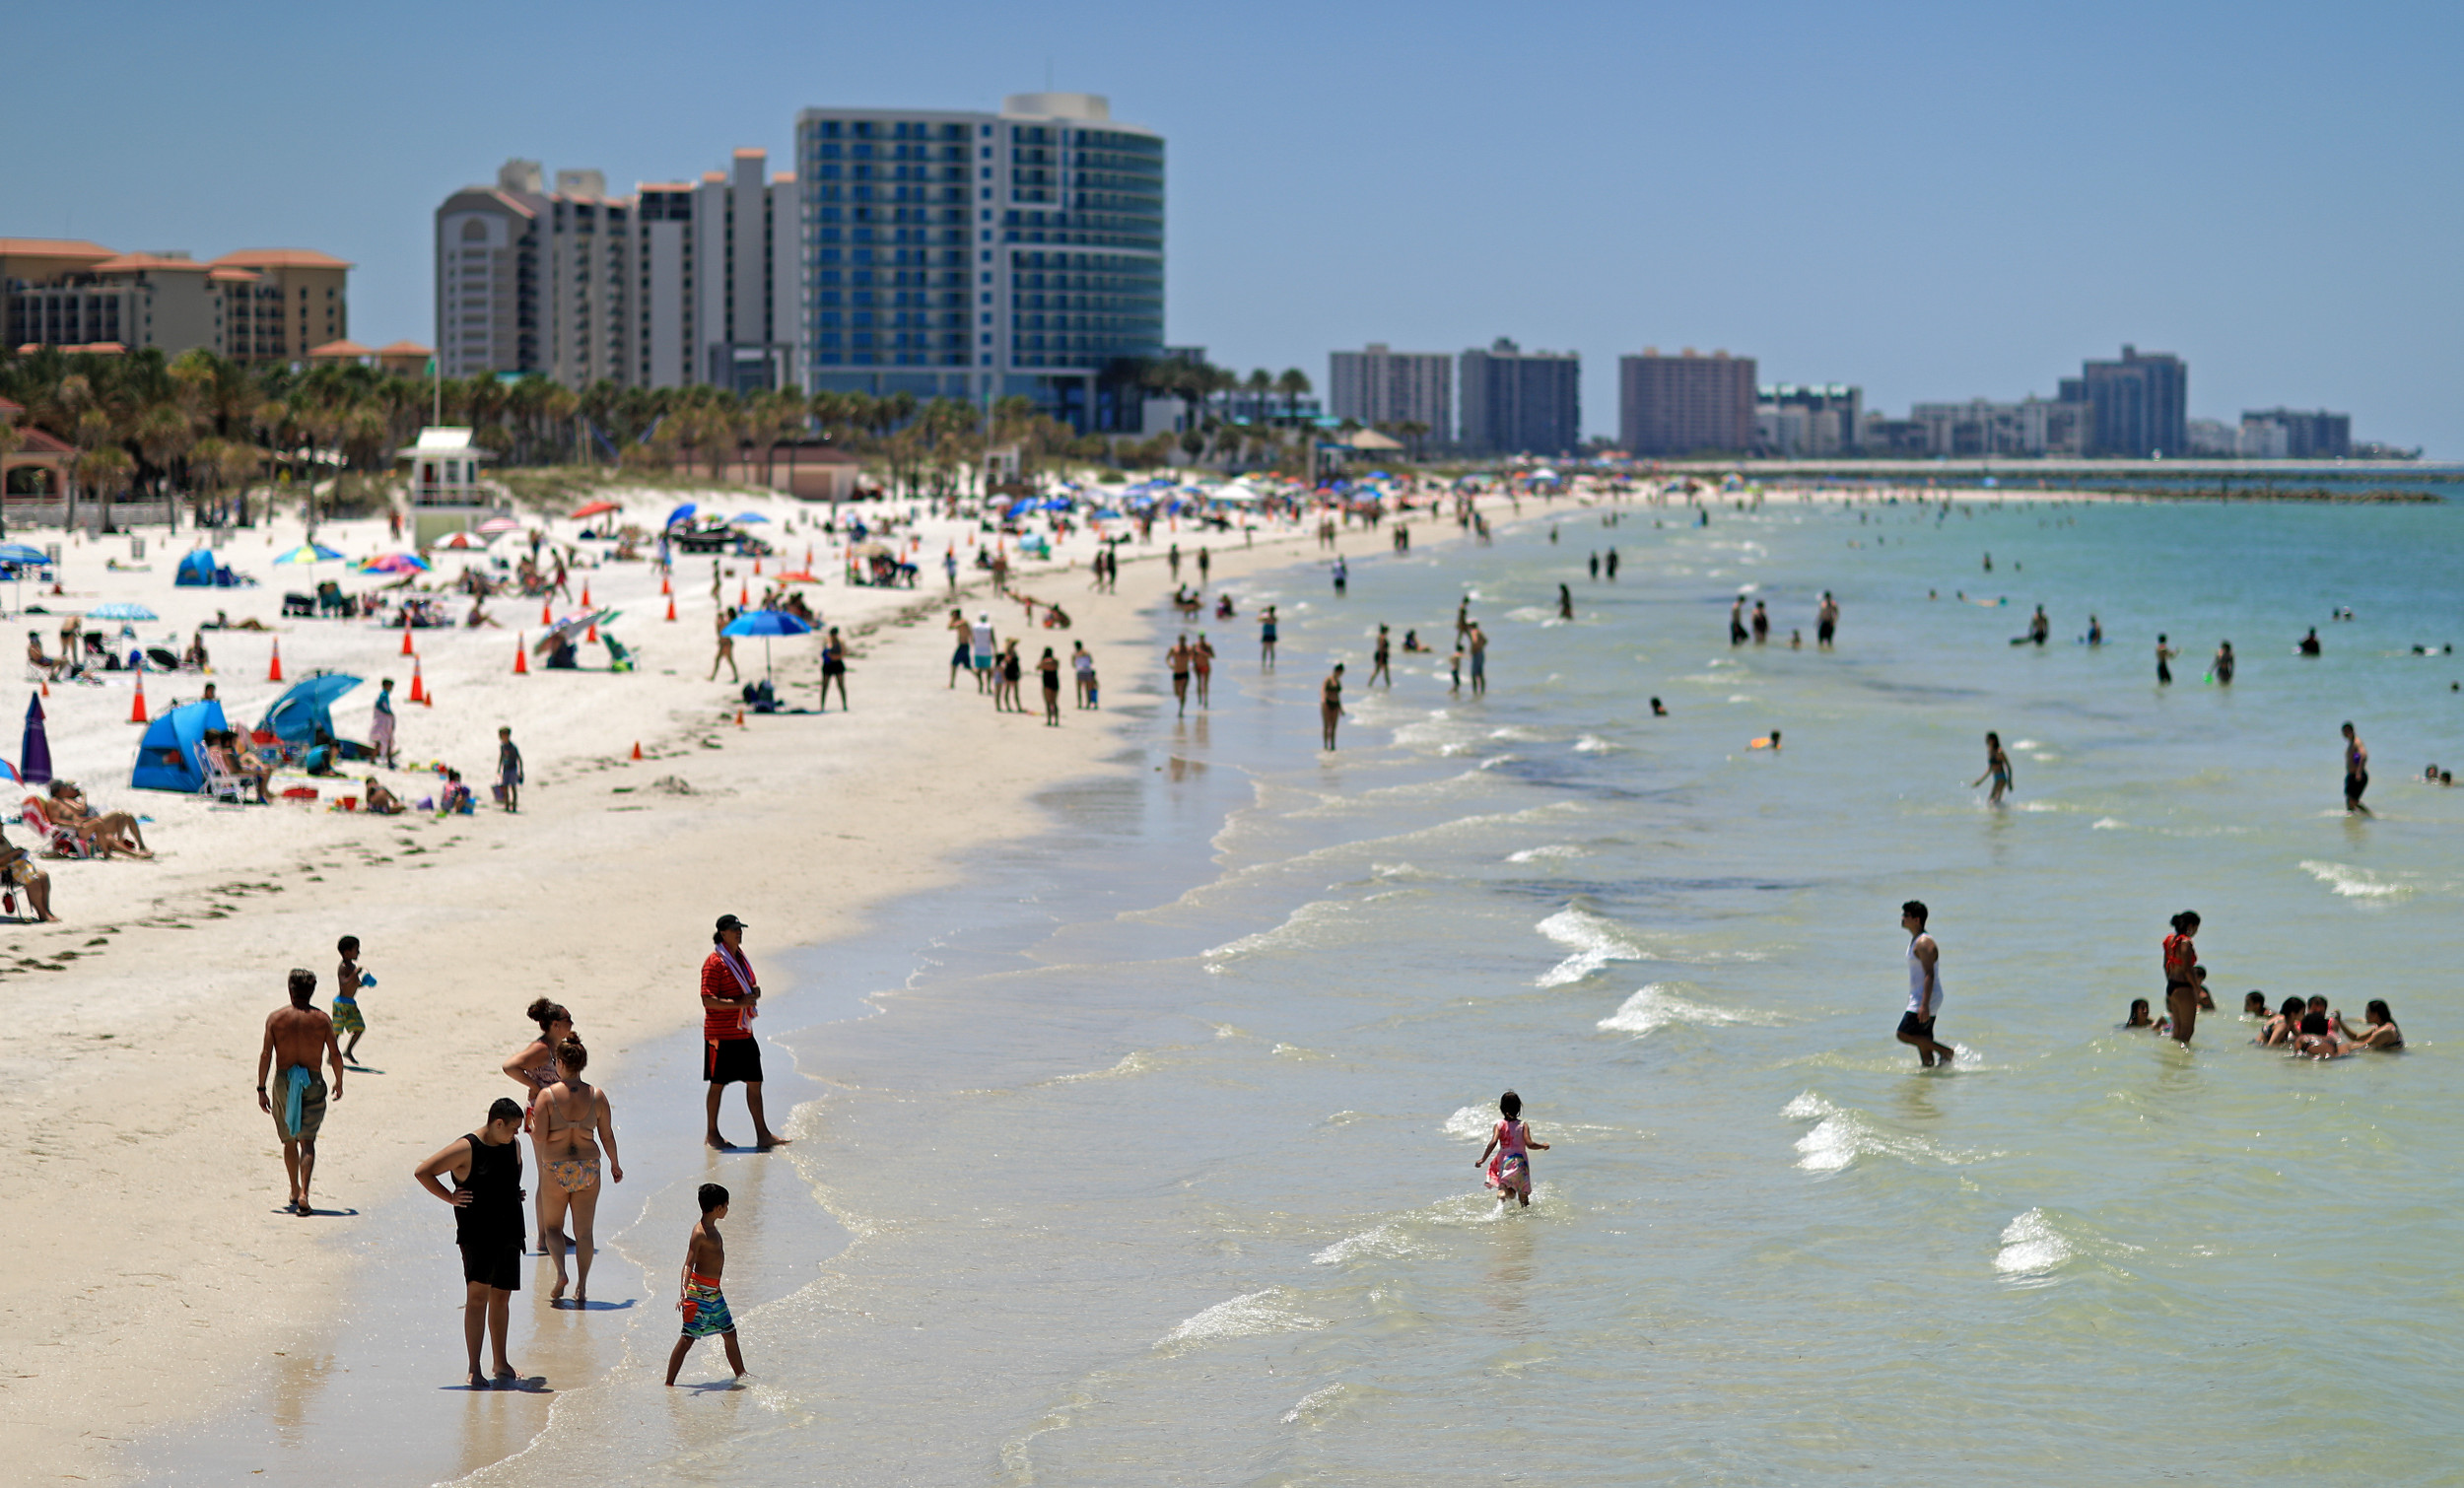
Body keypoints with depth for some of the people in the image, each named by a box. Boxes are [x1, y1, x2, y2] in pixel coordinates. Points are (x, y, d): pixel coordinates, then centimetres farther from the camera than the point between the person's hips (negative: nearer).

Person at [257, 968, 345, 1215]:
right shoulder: (322, 1019, -1)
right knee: (307, 1140, -4)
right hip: (313, 1083, -1)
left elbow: (265, 1054, -4)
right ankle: (303, 1193, -22)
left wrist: (261, 1090, 0)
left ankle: (294, 1191, 32)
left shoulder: (275, 1018, -2)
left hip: (284, 1082, 1)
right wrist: (339, 1083, 16)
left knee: (289, 1141, 18)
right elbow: (335, 1054, 0)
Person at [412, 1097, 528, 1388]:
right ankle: (474, 1369, -14)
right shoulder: (466, 1149, -11)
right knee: (477, 1293, -14)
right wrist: (450, 1197, -10)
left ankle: (500, 1363, 25)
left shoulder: (514, 1146, 10)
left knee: (501, 1296, 13)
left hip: (508, 1232, 7)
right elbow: (422, 1172, -9)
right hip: (476, 1232, -7)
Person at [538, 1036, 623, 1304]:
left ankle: (560, 1272, -7)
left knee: (553, 1226, 15)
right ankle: (582, 1287, 6)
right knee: (584, 1230, 9)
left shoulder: (548, 1095, -10)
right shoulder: (597, 1096, -3)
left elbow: (540, 1136, -14)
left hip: (555, 1169, -2)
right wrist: (615, 1164, 16)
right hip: (588, 1168, 2)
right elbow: (607, 1136, 2)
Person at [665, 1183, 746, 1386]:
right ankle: (669, 1383, -3)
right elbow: (689, 1264, -25)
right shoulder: (700, 1233, -19)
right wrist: (683, 1291, -36)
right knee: (688, 1338, -7)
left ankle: (741, 1375, 32)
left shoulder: (711, 1228, 12)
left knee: (729, 1333, 18)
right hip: (700, 1291, -10)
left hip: (714, 1291, 10)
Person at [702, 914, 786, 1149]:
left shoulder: (741, 958, 14)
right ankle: (712, 1134, 12)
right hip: (721, 1035, -8)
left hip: (744, 1032, 8)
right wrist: (738, 1003, -26)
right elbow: (708, 1000, -19)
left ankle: (762, 1134, 8)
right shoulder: (714, 962, -12)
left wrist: (754, 991, 4)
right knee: (718, 1084, 2)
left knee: (754, 1082, 5)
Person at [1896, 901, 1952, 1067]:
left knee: (1904, 1034, -13)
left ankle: (1946, 1052, -7)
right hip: (1919, 998, 10)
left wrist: (1924, 1005, -30)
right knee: (1922, 1041, 9)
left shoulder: (1924, 943, -16)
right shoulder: (1915, 940, 16)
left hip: (1926, 998, -10)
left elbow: (1929, 975, -24)